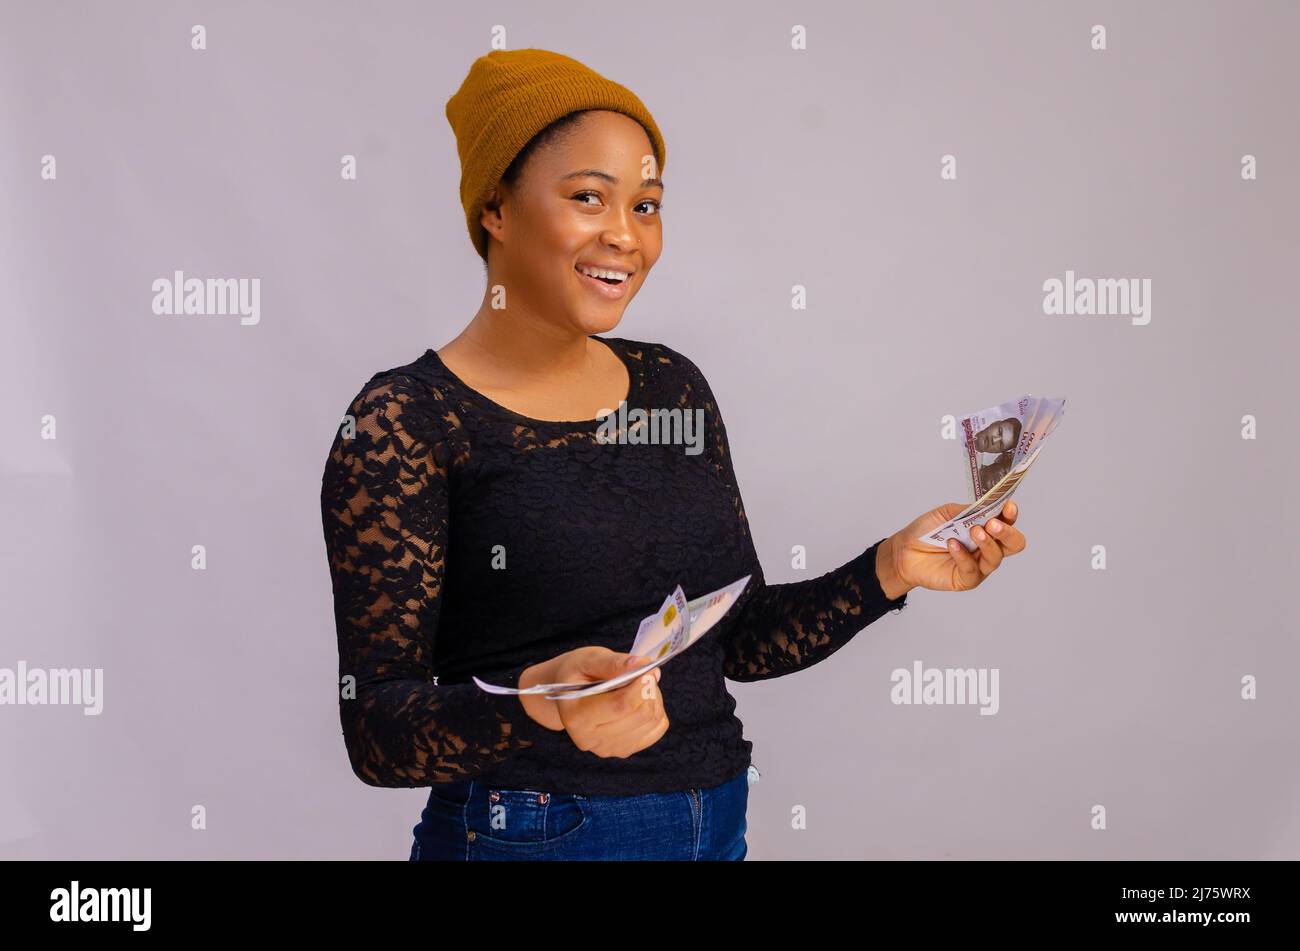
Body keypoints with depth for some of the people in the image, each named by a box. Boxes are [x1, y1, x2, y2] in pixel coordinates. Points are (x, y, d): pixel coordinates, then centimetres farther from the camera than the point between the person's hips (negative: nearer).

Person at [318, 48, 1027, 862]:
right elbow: (374, 729, -16)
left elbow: (740, 638, 7)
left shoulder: (673, 387, 3)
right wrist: (535, 705, -33)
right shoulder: (404, 420, -13)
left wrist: (890, 571, -5)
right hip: (528, 835, -5)